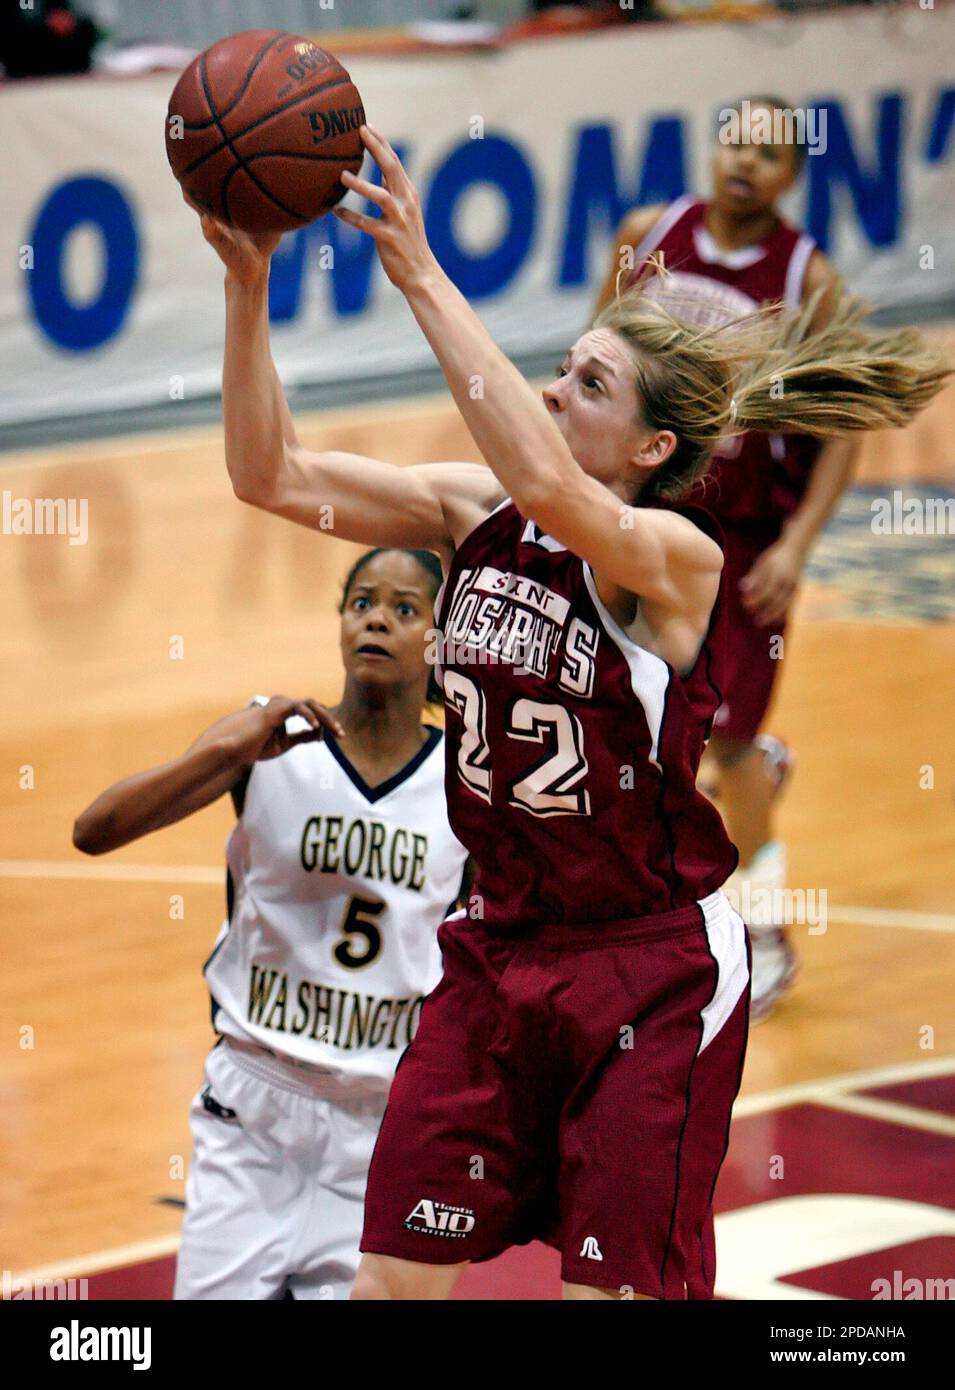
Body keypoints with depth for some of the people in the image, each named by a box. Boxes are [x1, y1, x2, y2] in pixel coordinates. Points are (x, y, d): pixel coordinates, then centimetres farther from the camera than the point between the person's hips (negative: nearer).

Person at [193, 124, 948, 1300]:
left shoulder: (674, 554, -18)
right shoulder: (473, 512, 0)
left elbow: (553, 491, -39)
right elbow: (269, 475, -5)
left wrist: (420, 277, -40)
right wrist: (246, 286, -19)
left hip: (654, 975, -6)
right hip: (497, 952, 6)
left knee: (617, 1289, -1)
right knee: (395, 1279, 3)